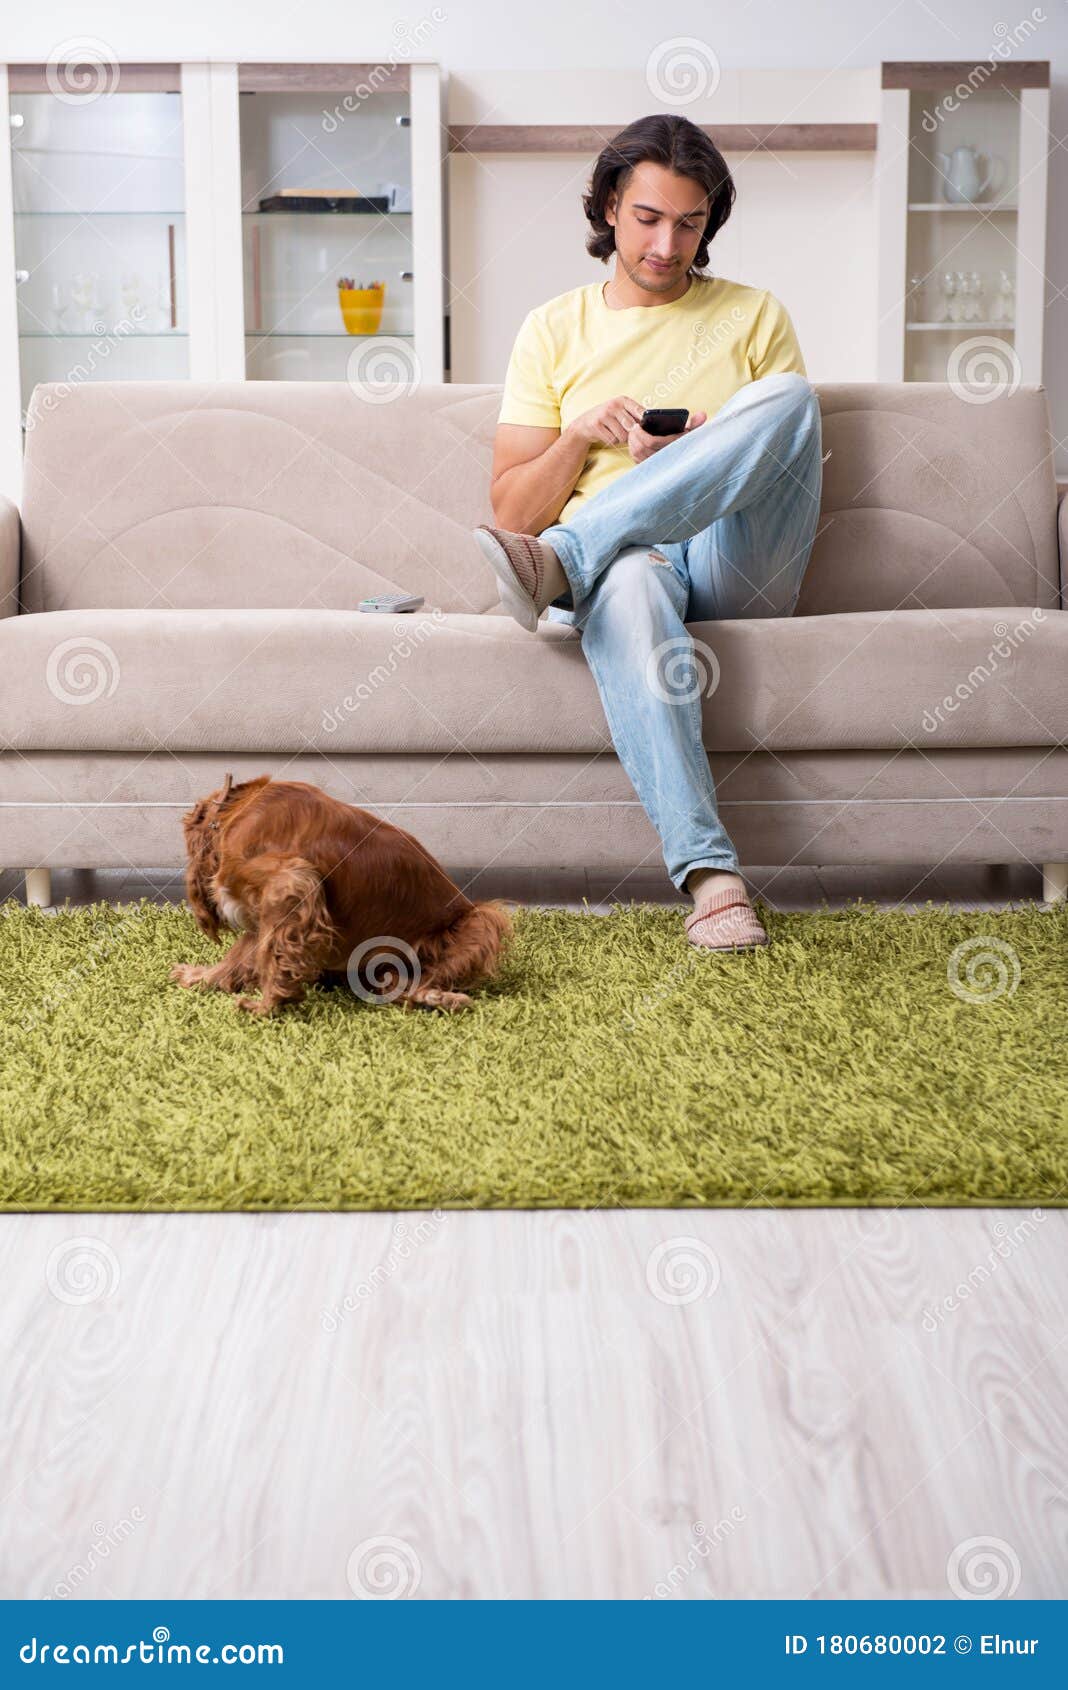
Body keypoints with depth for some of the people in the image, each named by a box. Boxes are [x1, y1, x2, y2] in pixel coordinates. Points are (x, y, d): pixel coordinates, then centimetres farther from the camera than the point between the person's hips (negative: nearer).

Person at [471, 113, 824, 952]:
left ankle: (557, 564, -37)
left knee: (786, 396, -27)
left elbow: (797, 474, 10)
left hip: (737, 568, 1)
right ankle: (709, 870, -49)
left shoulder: (755, 317, 15)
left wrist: (708, 456, -10)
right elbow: (511, 511, 11)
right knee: (627, 587, -41)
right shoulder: (555, 329, 16)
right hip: (625, 559, 0)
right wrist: (583, 433, -7)